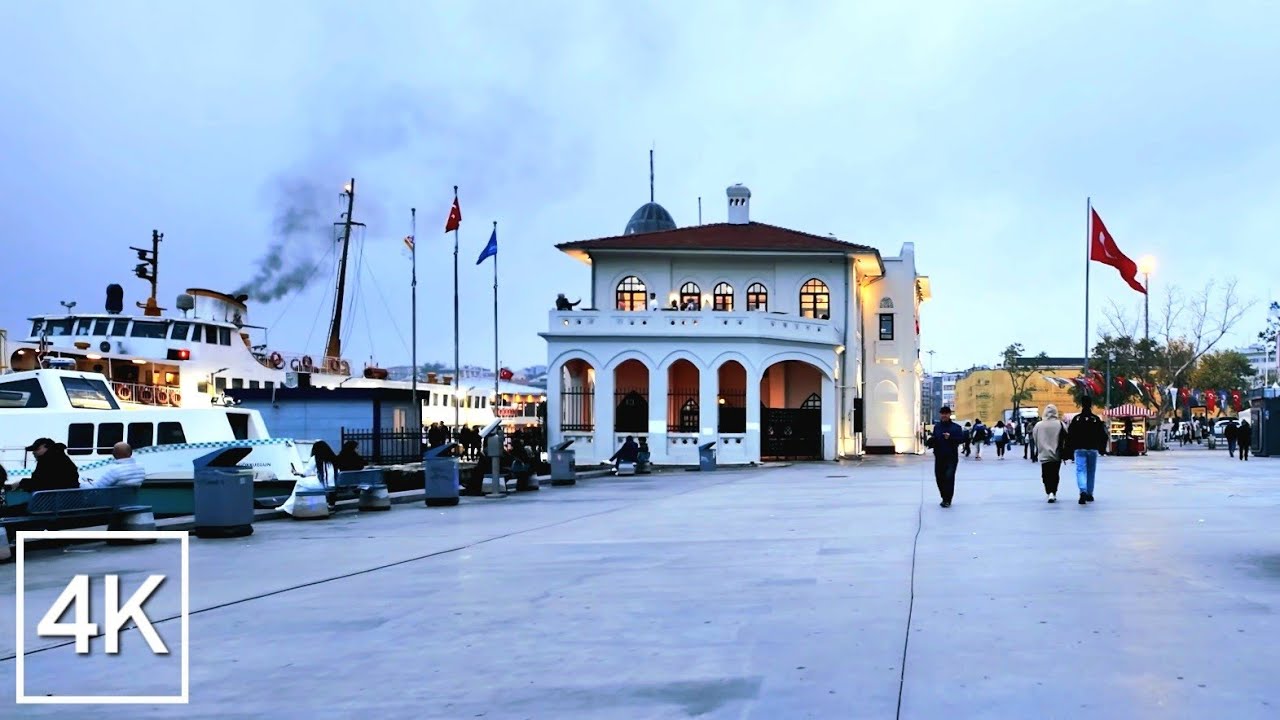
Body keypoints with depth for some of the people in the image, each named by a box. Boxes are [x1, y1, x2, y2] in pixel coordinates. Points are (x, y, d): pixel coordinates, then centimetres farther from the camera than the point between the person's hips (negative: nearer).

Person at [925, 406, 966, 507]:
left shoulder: (956, 427, 0)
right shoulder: (937, 427, 13)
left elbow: (961, 439, -9)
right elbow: (933, 441, 18)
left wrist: (950, 437, -23)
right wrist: (930, 441, -5)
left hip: (951, 457, -4)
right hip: (939, 457, 4)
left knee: (949, 477, -13)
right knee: (939, 478, 6)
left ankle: (947, 500, -7)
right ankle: (945, 498, 23)